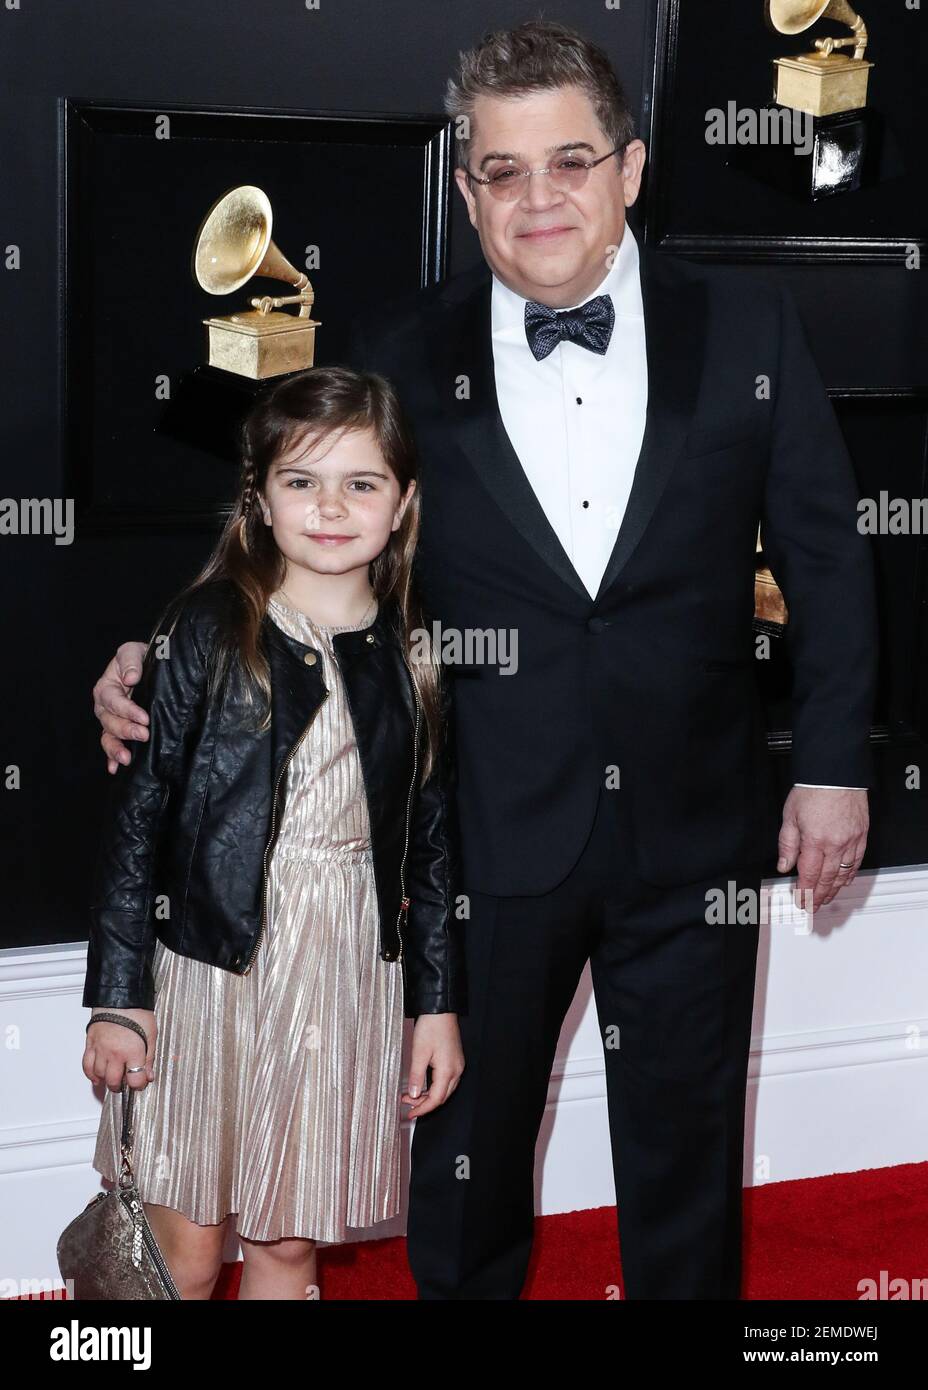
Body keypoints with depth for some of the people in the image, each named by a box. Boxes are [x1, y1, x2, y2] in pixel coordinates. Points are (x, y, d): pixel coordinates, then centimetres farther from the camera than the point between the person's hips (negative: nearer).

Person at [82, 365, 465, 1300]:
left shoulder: (414, 651, 3)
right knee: (185, 1253, 6)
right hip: (210, 966, -2)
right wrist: (118, 995, -7)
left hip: (349, 976, 3)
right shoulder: (209, 628, -7)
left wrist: (438, 1002, 9)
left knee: (289, 1245, 12)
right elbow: (139, 812, -5)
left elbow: (432, 839, 9)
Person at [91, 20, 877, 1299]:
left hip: (693, 831, 0)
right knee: (465, 1149, 16)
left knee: (685, 1149, 16)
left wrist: (833, 765, 1)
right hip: (490, 833, 0)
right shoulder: (399, 354, -4)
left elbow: (825, 555, 2)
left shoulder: (746, 327, -3)